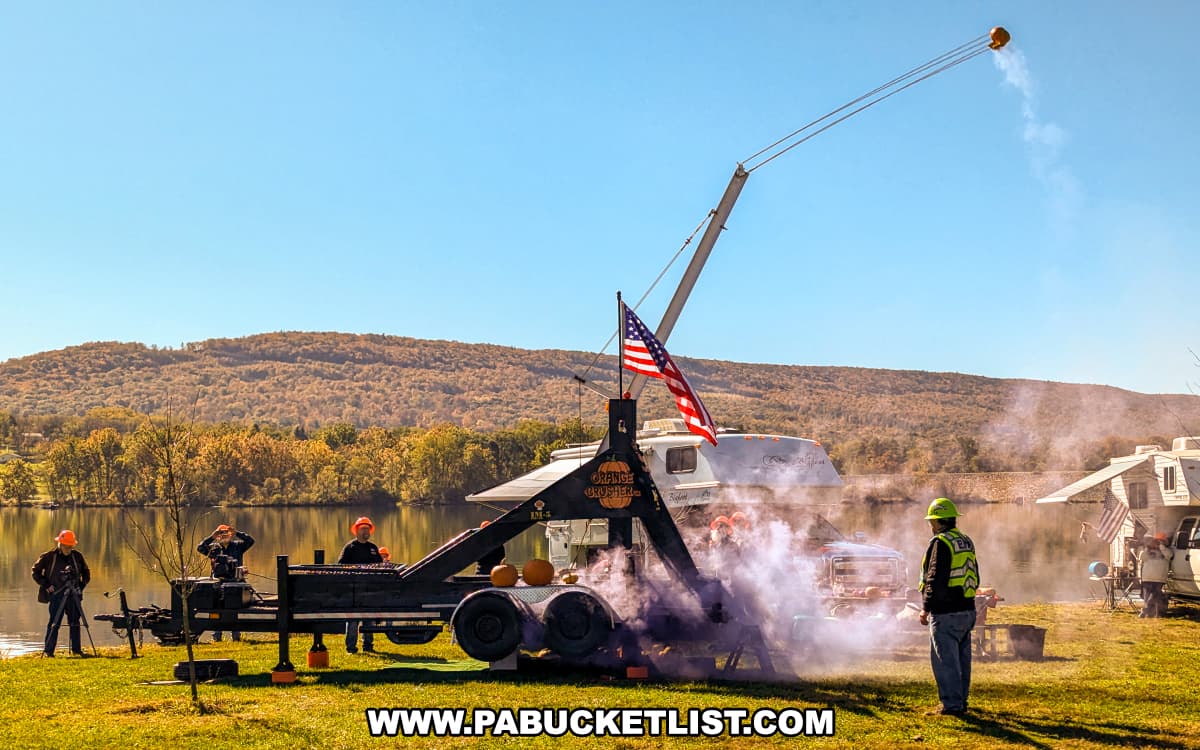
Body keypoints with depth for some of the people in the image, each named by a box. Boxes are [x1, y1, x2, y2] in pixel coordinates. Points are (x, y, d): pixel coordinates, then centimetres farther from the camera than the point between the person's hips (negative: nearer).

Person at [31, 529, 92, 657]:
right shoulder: (49, 557, -3)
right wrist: (46, 585, -4)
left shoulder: (77, 556, 6)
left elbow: (86, 573, 18)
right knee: (54, 623, -5)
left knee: (75, 622, 4)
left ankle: (76, 649, 11)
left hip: (74, 594, 3)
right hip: (56, 594, -3)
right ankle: (48, 650, 0)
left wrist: (81, 586, 5)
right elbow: (36, 572, 3)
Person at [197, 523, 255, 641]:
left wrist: (237, 533, -6)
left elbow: (250, 541, 0)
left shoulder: (238, 545, 11)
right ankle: (216, 636, 3)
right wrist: (211, 537, -7)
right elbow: (199, 548, -1)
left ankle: (236, 636, 8)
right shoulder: (213, 547, 11)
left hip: (235, 582, 0)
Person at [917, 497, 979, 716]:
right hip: (967, 610, 9)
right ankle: (961, 701, 22)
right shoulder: (967, 542, 14)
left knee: (945, 659, -3)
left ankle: (952, 703, -2)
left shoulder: (941, 543, -14)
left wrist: (926, 608, -12)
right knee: (962, 658, 15)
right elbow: (975, 577, 20)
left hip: (945, 614, -9)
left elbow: (936, 579, -18)